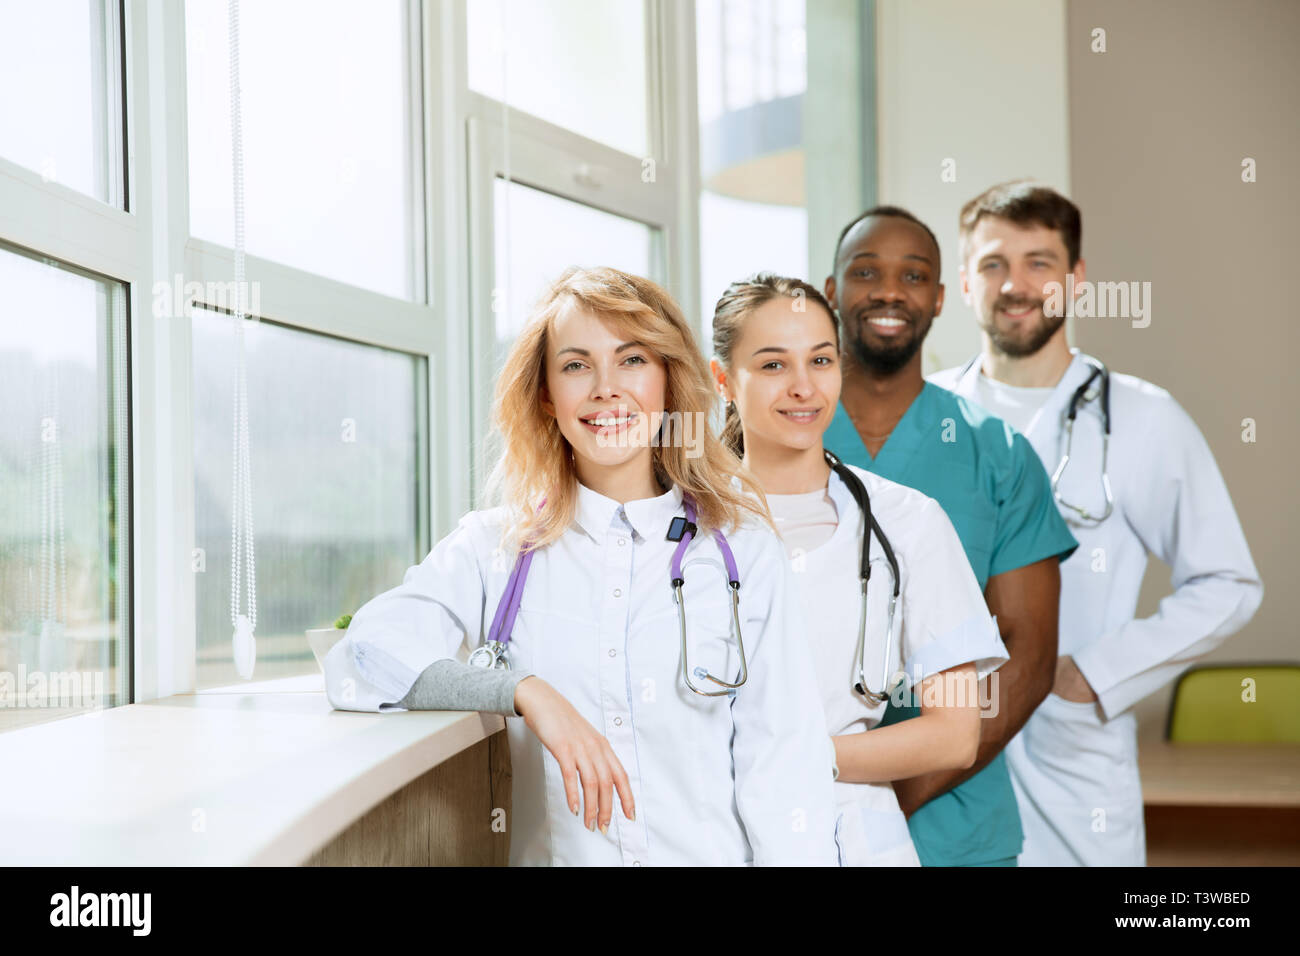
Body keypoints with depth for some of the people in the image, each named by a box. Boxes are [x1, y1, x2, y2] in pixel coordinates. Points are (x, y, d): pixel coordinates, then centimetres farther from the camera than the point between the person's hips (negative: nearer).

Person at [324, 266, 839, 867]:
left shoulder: (743, 547, 7)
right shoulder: (494, 546, 6)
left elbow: (781, 761, 2)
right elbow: (356, 663, -7)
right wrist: (524, 693, -17)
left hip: (711, 854, 1)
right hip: (556, 853, -1)